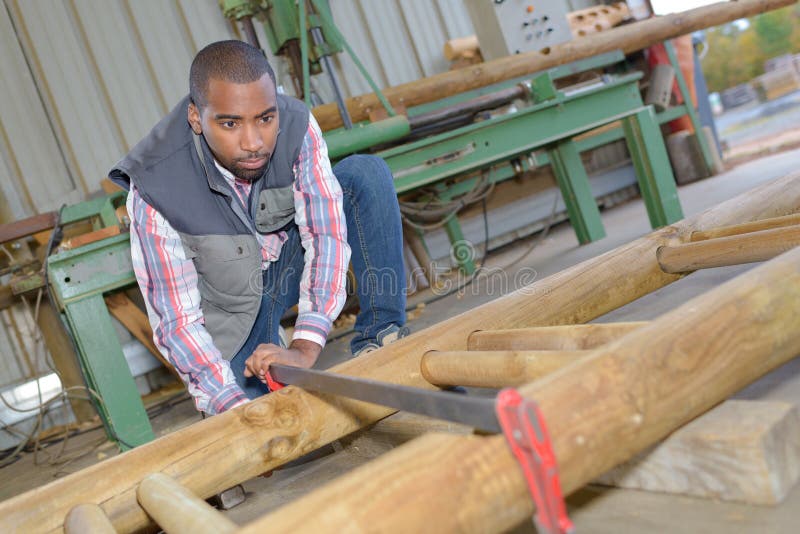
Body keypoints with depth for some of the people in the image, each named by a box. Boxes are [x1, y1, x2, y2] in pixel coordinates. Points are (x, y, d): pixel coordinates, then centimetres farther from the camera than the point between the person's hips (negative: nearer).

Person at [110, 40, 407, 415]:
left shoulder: (295, 126, -27)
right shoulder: (156, 189, -32)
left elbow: (327, 233, -30)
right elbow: (177, 320, -29)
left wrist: (305, 348, -43)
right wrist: (235, 406, -44)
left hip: (290, 257, 2)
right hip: (230, 305, -2)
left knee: (365, 172, -23)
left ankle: (381, 335, -15)